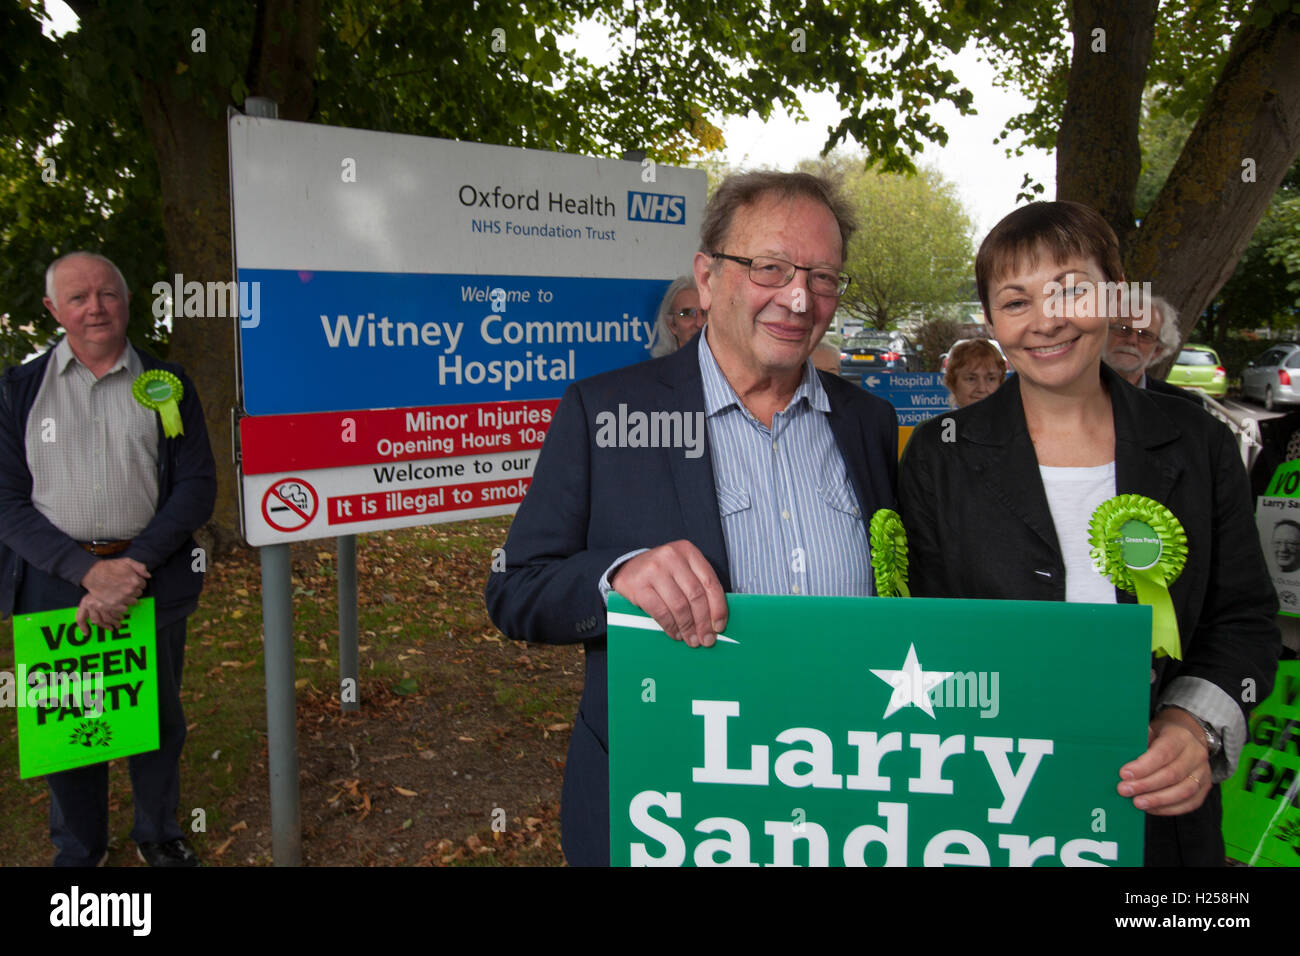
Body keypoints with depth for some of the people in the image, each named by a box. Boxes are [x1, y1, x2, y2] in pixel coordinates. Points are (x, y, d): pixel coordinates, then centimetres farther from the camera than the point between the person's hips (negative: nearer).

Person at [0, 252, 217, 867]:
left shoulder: (166, 384, 4)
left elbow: (197, 488, -1)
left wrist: (133, 566, -14)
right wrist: (89, 570, -16)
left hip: (153, 582, 0)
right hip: (53, 583, 0)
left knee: (157, 718, 13)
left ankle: (158, 835, 35)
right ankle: (78, 849, 34)